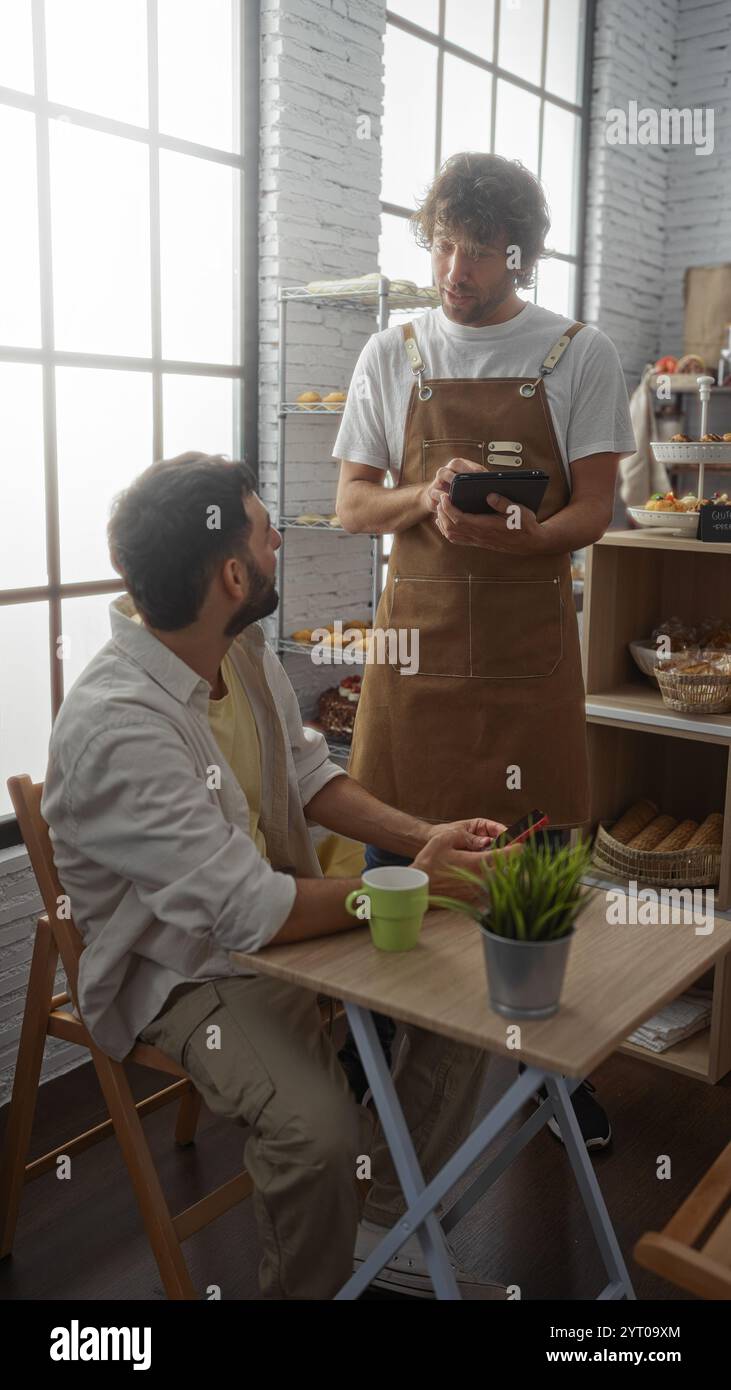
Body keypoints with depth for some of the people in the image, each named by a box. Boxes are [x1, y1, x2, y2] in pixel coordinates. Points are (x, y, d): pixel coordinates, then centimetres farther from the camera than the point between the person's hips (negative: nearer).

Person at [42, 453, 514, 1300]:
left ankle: (386, 1227, 19)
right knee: (320, 1132, -29)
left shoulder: (242, 647, -3)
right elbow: (249, 912, -30)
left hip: (283, 916, 8)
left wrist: (420, 836, -6)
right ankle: (308, 1290, 4)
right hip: (187, 968, -8)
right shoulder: (115, 725, -31)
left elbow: (306, 770, 9)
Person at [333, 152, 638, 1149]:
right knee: (390, 841, 6)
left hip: (529, 636, -1)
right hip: (417, 628, 1)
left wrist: (507, 535, -23)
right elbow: (352, 504, 7)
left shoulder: (581, 356, 3)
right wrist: (426, 498, -15)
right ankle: (366, 1050, 27)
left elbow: (592, 513, -2)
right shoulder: (392, 355, 7)